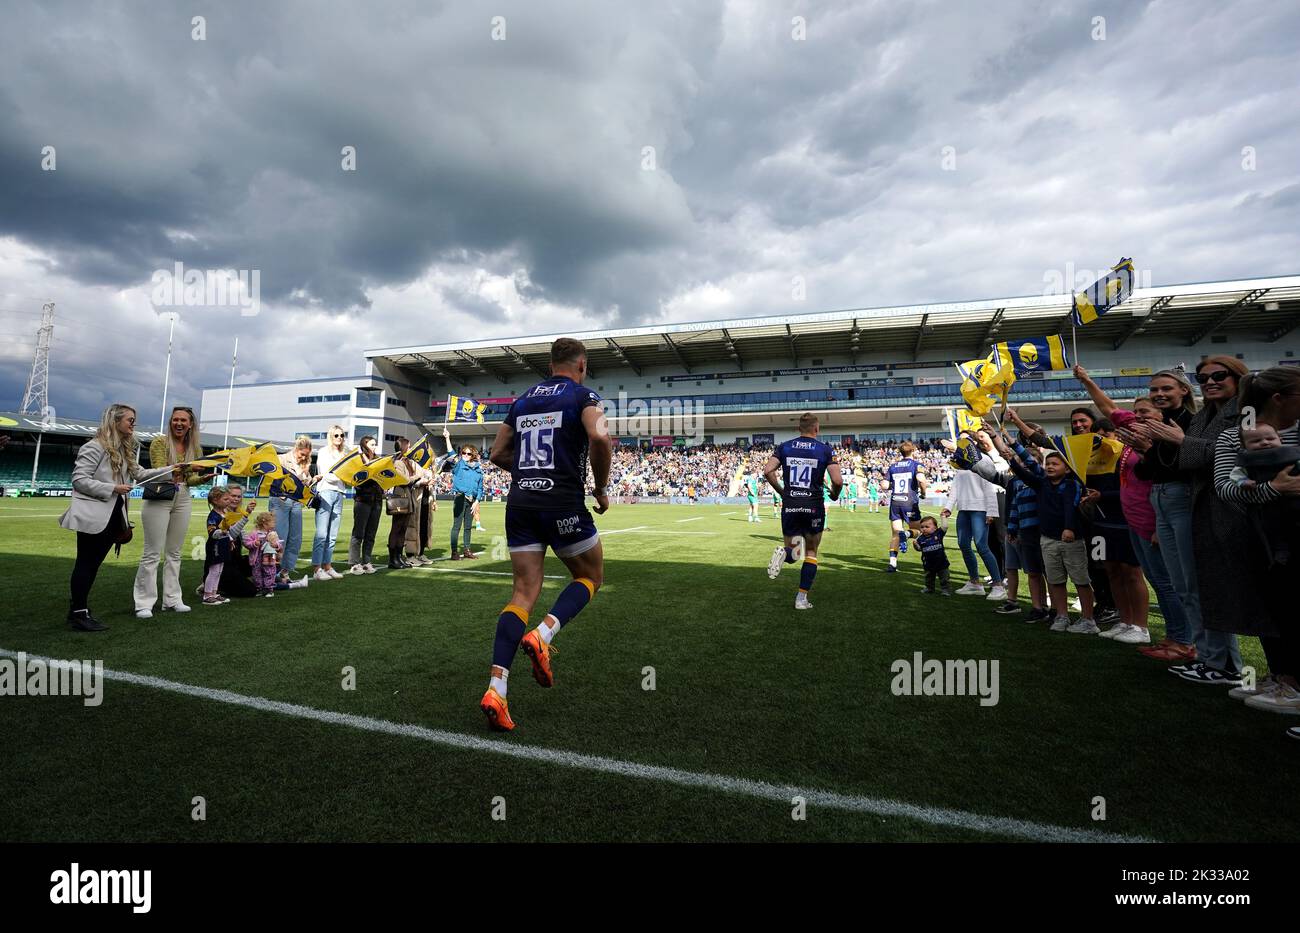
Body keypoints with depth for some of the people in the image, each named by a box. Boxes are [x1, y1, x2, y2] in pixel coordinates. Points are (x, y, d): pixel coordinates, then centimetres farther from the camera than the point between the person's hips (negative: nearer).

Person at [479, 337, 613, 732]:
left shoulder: (522, 400, 18)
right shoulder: (584, 396, -1)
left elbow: (498, 454, 18)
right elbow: (599, 437, -20)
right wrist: (601, 488, -7)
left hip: (519, 503, 6)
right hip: (562, 503, -5)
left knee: (524, 592, 7)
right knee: (591, 577, 16)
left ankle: (496, 689, -3)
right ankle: (542, 636, -7)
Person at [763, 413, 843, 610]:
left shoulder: (784, 447, 4)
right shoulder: (826, 450, -2)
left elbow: (767, 470, -6)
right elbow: (837, 481, -12)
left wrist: (780, 490, 10)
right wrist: (834, 494, 10)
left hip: (789, 506, 2)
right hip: (813, 506, -2)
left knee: (792, 551, 16)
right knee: (811, 552, 16)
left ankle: (785, 553, -21)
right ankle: (802, 598, 12)